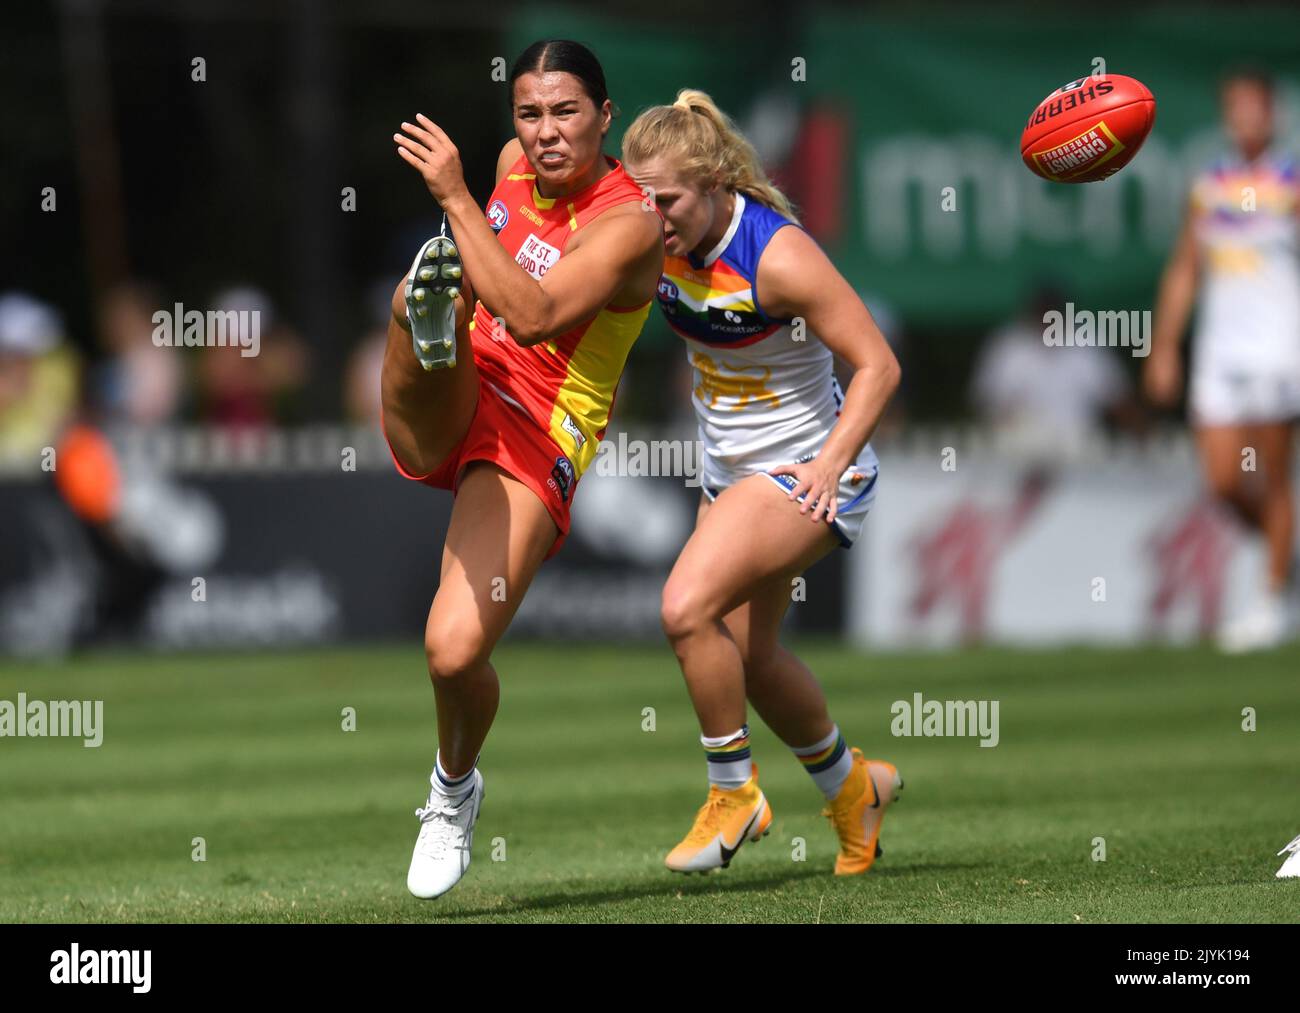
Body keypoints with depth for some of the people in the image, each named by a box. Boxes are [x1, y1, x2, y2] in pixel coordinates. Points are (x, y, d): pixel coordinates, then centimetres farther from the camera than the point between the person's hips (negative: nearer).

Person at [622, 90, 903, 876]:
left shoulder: (778, 257, -26)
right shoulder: (667, 243, -7)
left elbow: (877, 365, -22)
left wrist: (830, 463, -29)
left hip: (804, 473, -8)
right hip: (730, 473, 8)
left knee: (689, 608, -24)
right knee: (745, 654, 17)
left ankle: (734, 795, -5)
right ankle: (852, 786, 41)